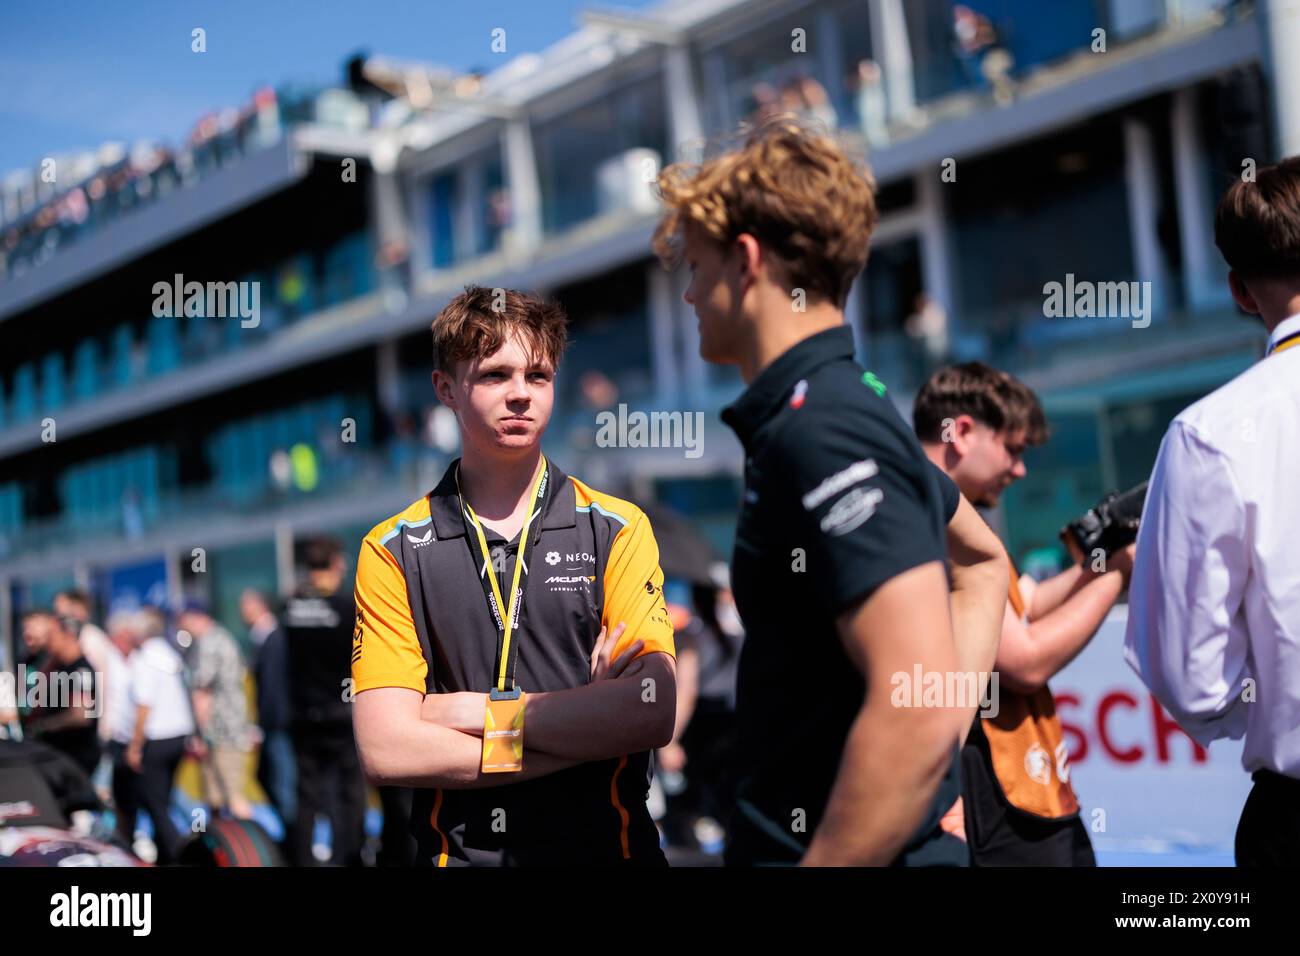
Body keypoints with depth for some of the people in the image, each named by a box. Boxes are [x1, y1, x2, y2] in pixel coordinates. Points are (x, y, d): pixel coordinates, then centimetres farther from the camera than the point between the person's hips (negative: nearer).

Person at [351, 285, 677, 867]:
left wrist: (478, 711, -14)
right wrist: (588, 729, -16)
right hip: (455, 849, 0)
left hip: (604, 845, 1)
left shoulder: (618, 529, -3)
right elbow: (385, 751, -13)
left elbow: (653, 714, -15)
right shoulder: (393, 551, -3)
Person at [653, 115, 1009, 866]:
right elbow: (983, 563, 23)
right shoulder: (858, 408, 8)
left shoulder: (819, 434, -21)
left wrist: (819, 859, -22)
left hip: (829, 847, -9)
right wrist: (945, 748, 13)